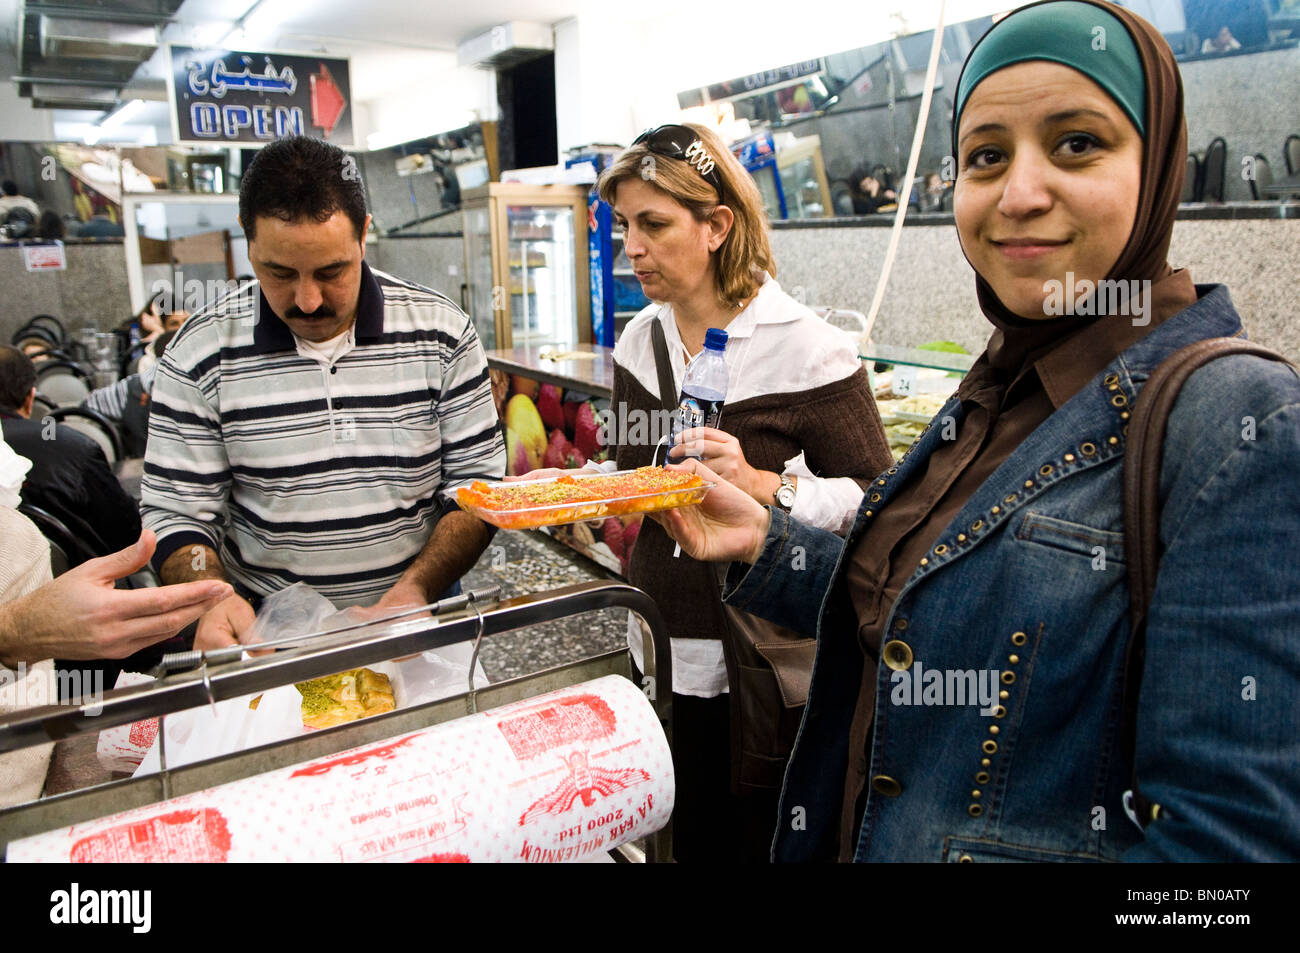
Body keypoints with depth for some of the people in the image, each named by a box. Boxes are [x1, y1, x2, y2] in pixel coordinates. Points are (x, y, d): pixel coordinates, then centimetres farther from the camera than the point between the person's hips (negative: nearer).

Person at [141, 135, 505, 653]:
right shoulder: (199, 354, -2)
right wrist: (212, 600, -18)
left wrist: (417, 588, -14)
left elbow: (477, 484, 0)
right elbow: (175, 512, 2)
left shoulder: (442, 333, -2)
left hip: (418, 618, 0)